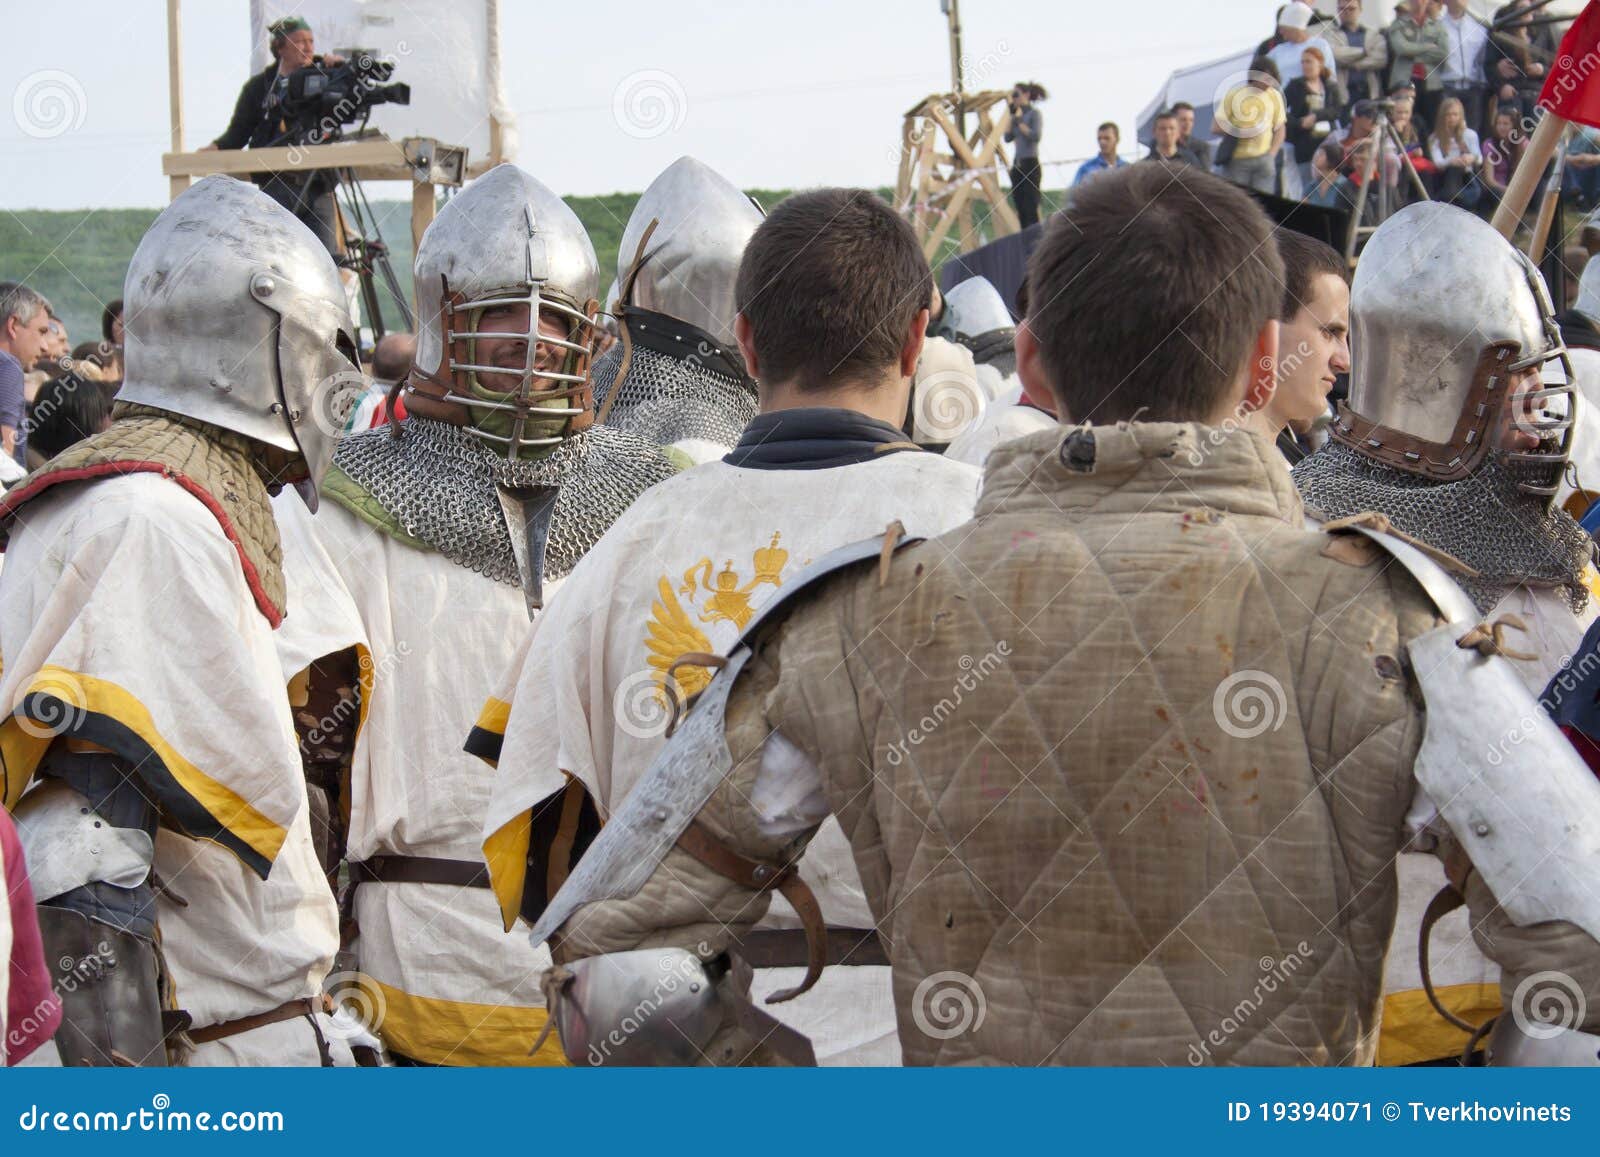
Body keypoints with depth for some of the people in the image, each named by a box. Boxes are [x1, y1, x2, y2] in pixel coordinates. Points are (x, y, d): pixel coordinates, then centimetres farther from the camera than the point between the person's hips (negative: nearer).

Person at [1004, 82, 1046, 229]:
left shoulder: (1034, 113, -5)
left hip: (1030, 164, -8)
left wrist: (1020, 123, -12)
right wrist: (1010, 117, 6)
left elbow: (1037, 136, -17)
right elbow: (1007, 138, 10)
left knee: (1031, 208, -11)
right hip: (1017, 164, 8)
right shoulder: (1017, 115, 15)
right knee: (1021, 210, 6)